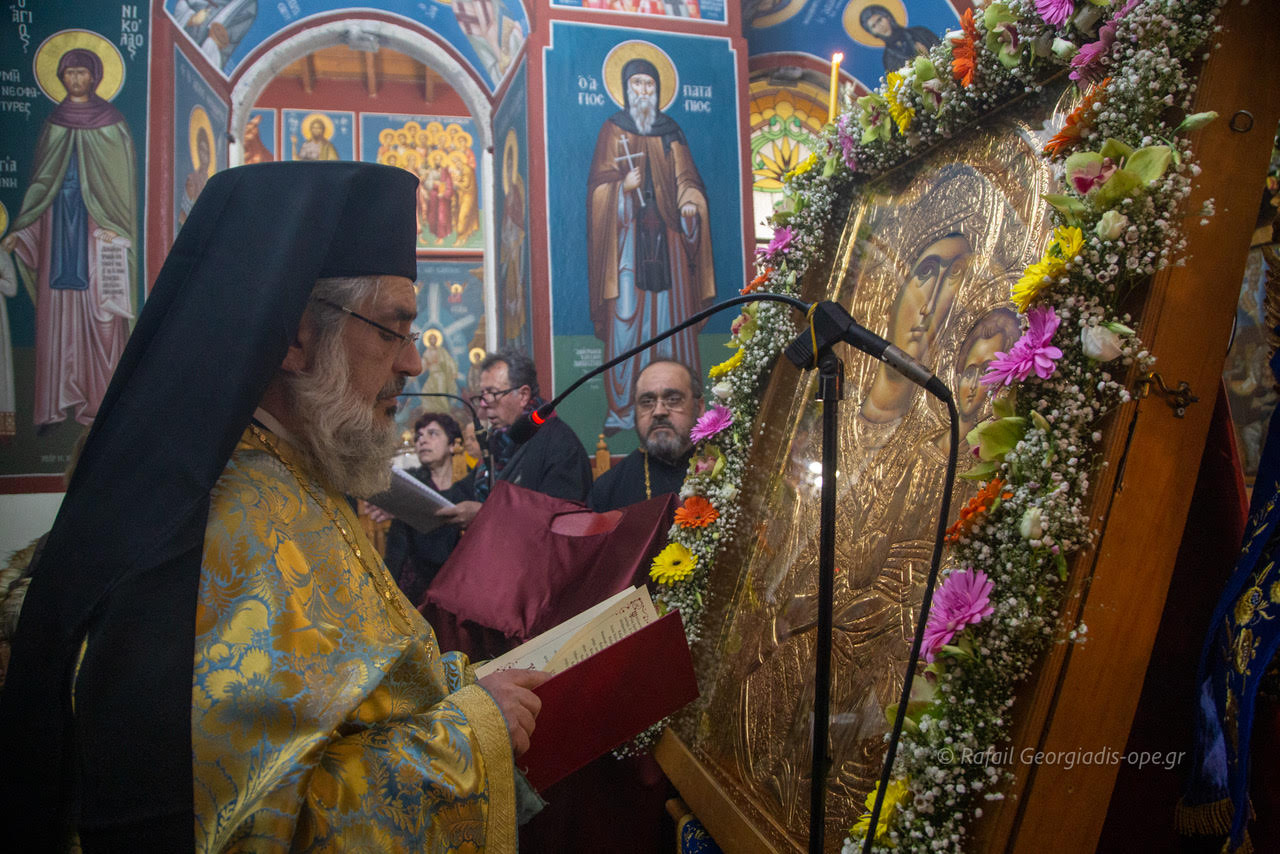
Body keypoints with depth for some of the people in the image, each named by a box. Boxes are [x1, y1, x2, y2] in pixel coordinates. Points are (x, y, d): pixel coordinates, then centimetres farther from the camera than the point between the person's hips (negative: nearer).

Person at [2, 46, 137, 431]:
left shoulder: (110, 122, 2)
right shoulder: (54, 123, 13)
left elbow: (122, 179, -2)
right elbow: (40, 181, 13)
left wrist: (115, 227, -13)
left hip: (97, 225, -4)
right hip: (58, 222, 4)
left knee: (98, 309, -5)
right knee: (57, 310, 1)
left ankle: (102, 399, 0)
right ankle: (59, 400, 5)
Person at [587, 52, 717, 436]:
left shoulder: (670, 131, 15)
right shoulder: (613, 130, 9)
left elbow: (685, 178, 10)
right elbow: (598, 184, 2)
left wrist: (689, 202, -11)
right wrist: (622, 185, -18)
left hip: (665, 234, 2)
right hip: (628, 234, -2)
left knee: (671, 315, -2)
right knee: (626, 318, -7)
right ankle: (622, 411, -4)